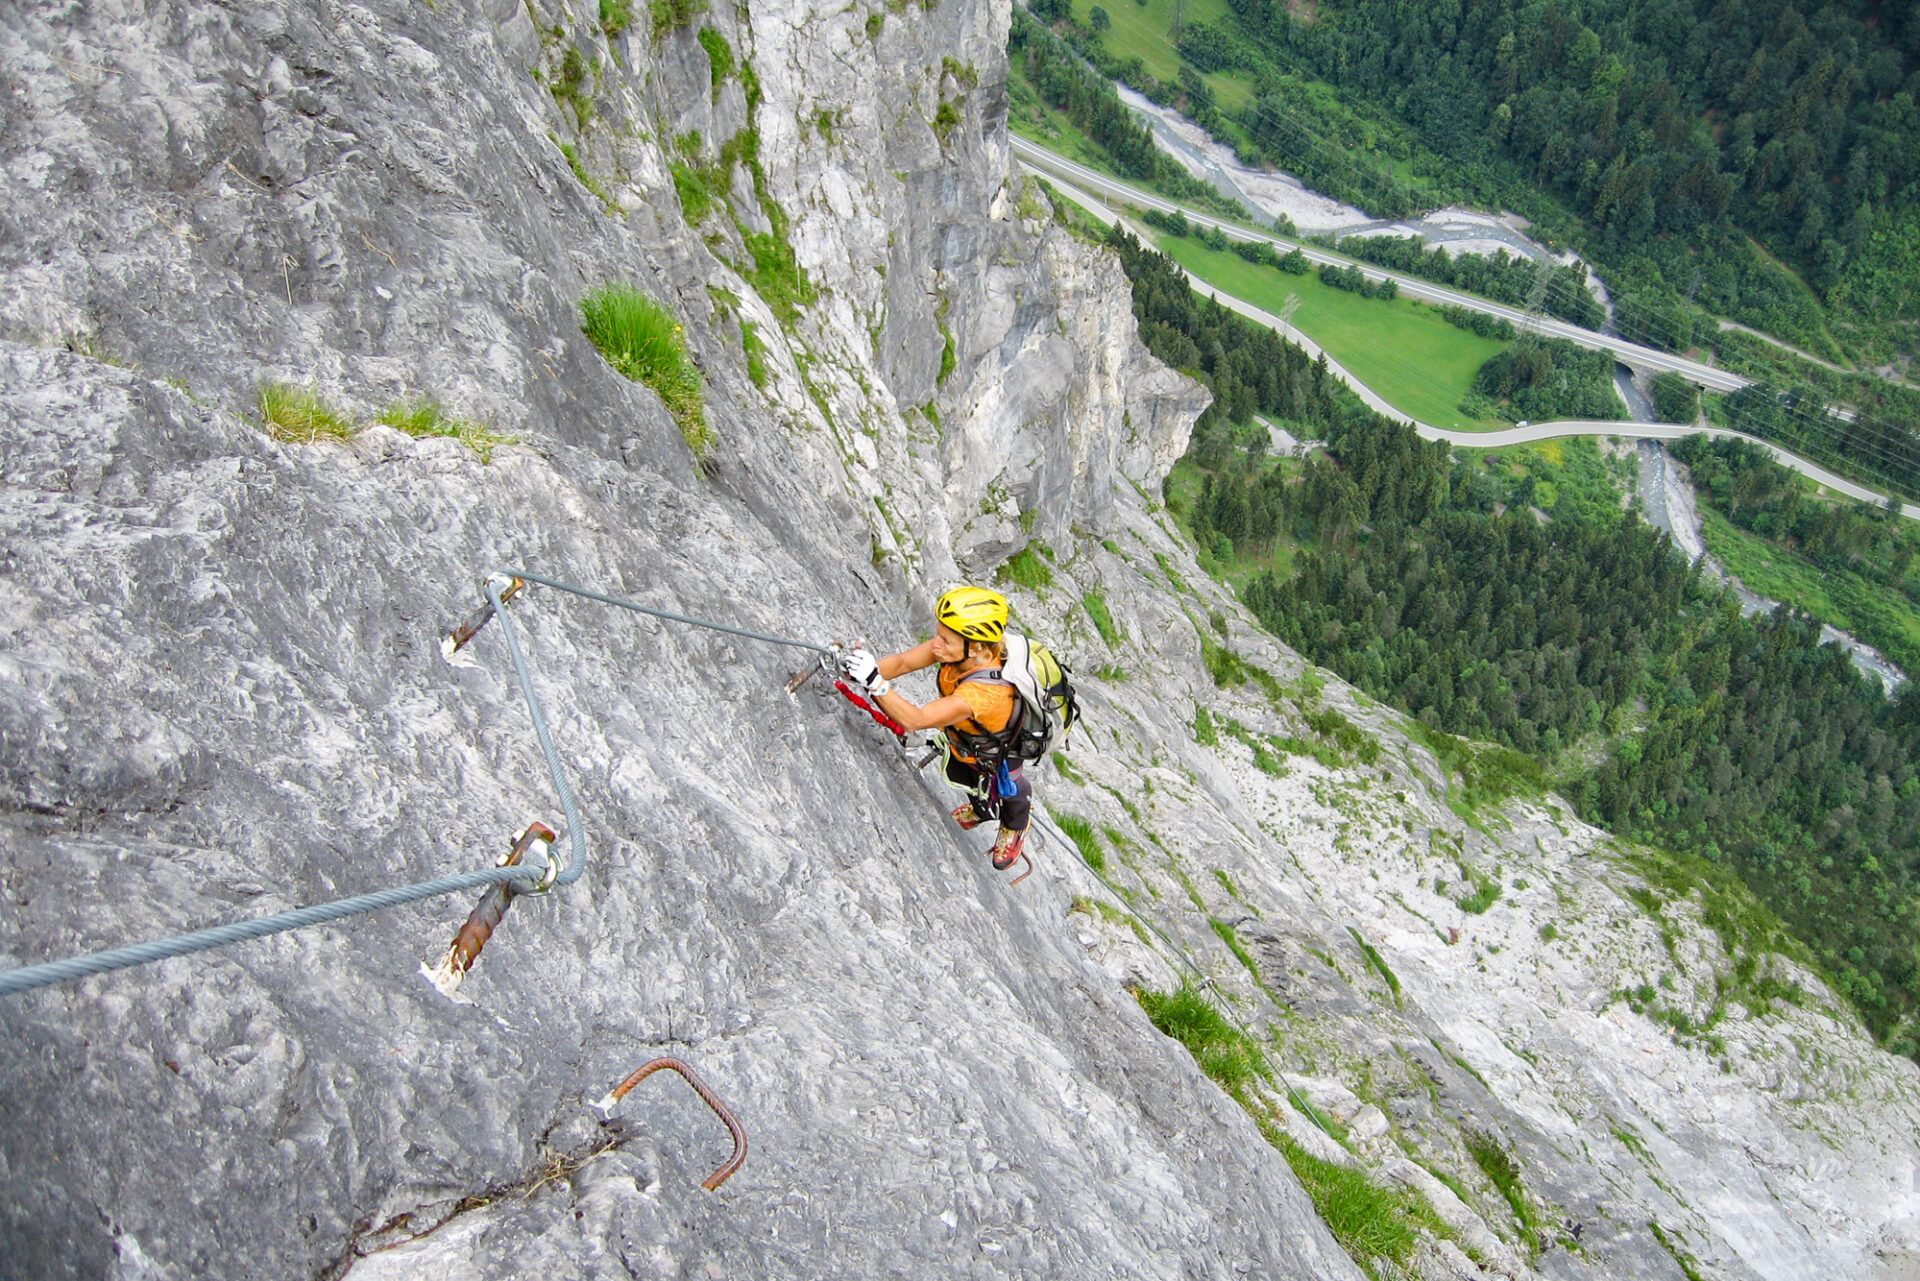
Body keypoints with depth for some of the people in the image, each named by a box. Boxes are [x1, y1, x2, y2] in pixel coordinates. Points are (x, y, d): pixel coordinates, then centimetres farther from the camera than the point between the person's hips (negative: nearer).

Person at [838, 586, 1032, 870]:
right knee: (958, 775, 34)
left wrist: (874, 682, -65)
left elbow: (915, 720, -56)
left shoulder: (984, 692, -51)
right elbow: (903, 661, -27)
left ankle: (1015, 828, 61)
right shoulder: (962, 650, -32)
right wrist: (863, 667, -44)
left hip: (998, 752, -6)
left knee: (1006, 792, 25)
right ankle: (984, 807, 68)